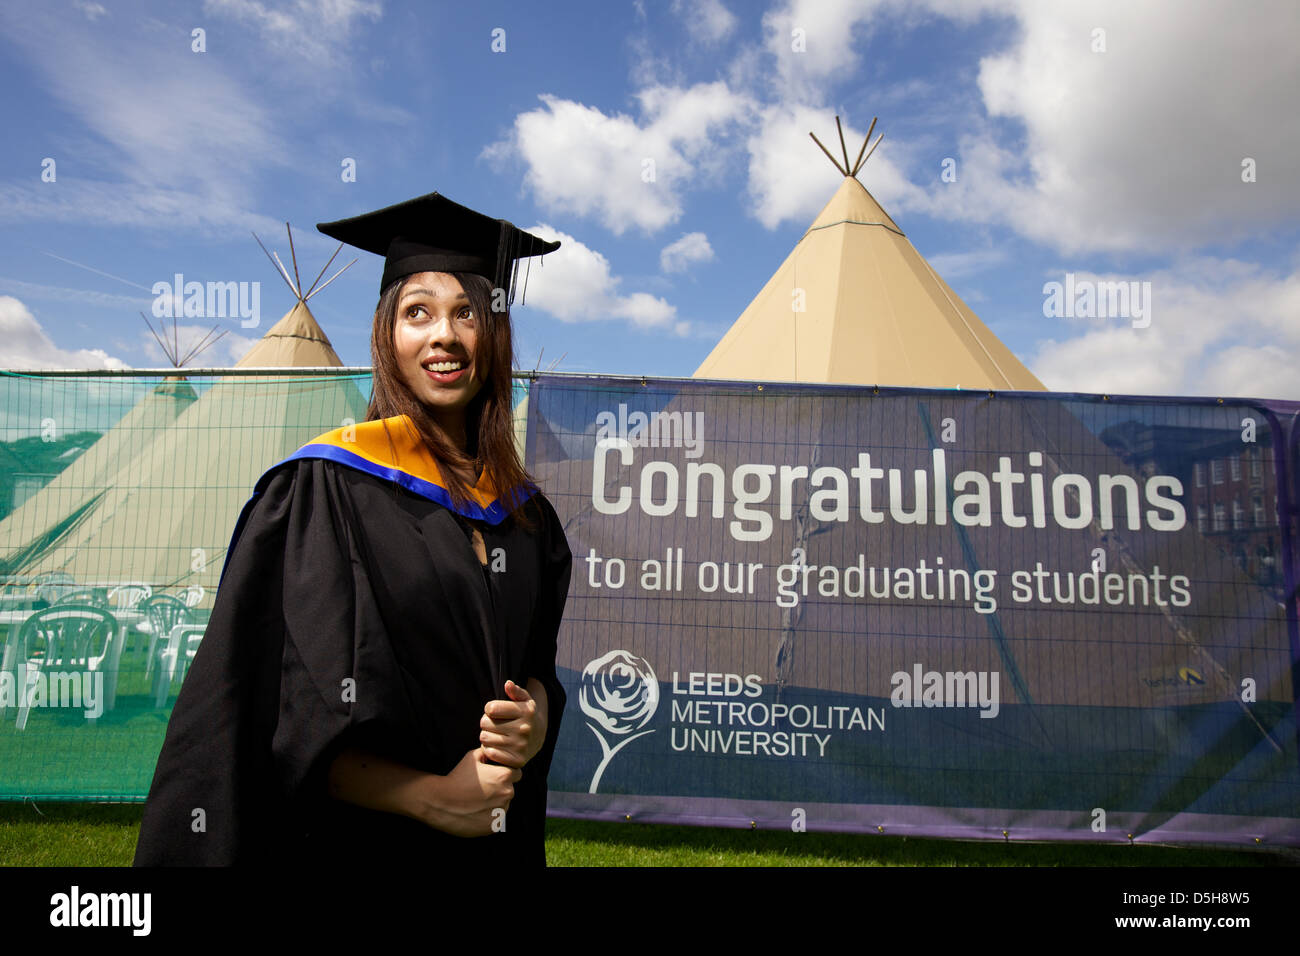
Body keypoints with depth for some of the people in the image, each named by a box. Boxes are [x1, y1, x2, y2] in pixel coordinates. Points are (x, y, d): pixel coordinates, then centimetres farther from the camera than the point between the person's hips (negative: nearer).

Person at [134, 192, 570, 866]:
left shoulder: (520, 505, 2)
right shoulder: (325, 487, -13)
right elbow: (288, 713, -16)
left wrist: (535, 718, -11)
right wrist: (436, 798, -18)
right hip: (361, 837, -5)